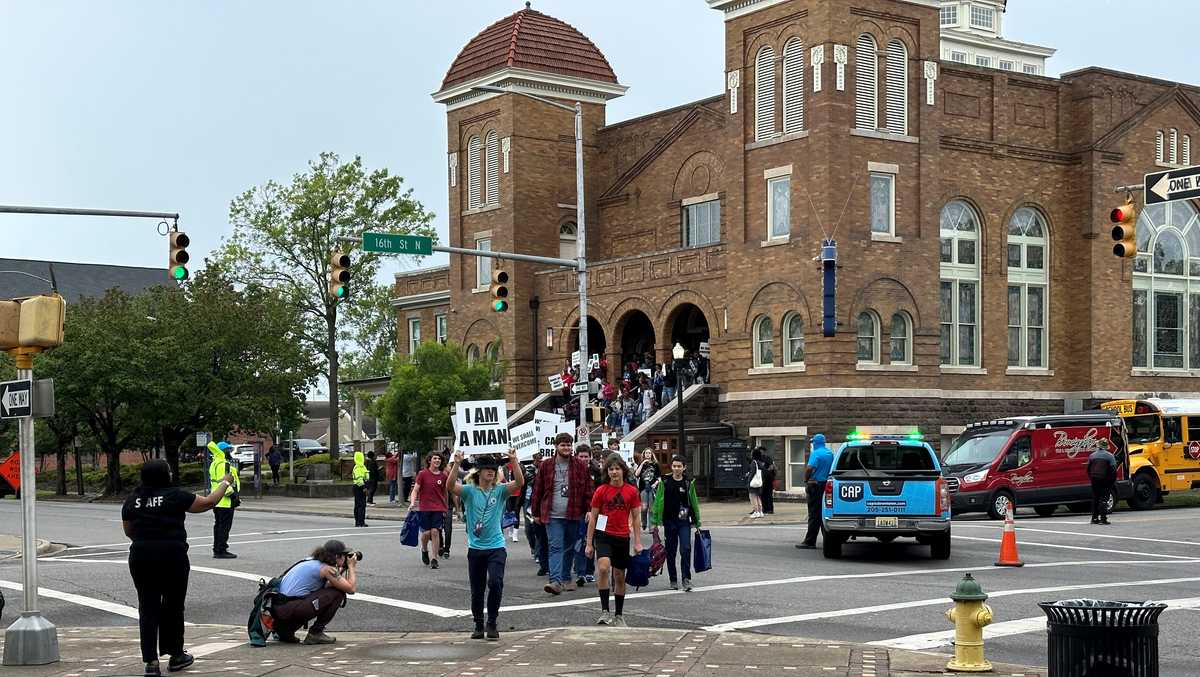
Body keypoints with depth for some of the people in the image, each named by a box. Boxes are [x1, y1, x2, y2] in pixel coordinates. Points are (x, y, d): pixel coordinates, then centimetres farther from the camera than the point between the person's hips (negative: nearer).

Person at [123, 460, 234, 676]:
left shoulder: (131, 501, 6)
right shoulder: (175, 496, -6)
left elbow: (128, 531, 17)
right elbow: (208, 502, 3)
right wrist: (224, 483, 19)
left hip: (140, 557, 3)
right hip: (172, 557, -3)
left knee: (148, 607, 5)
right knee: (173, 606, 11)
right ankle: (175, 655, 22)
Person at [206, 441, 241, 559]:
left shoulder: (214, 464, 17)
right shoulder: (223, 464, -16)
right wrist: (232, 493, -17)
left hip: (216, 500, 11)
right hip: (225, 501, -11)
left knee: (218, 525, 15)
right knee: (224, 526, -8)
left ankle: (217, 550, 21)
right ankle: (221, 551, -8)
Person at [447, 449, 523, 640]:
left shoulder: (500, 491, 2)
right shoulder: (470, 491, 0)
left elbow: (520, 483, -14)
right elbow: (451, 486, -18)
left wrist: (514, 461, -24)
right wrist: (456, 464, -28)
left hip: (496, 547, -1)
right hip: (475, 548, 1)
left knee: (495, 583, -19)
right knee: (477, 590, 10)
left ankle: (492, 623, -5)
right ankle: (479, 626, 25)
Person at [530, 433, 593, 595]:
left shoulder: (580, 466, 4)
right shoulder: (545, 466, 2)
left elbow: (588, 489, 4)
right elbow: (537, 491, 7)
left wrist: (589, 510, -5)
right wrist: (537, 513, 8)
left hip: (573, 515, 2)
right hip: (553, 516, -2)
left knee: (569, 548, 12)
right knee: (555, 547, -10)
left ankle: (566, 578, 26)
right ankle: (556, 581, -19)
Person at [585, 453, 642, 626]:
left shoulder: (631, 491, 2)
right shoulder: (601, 491, -2)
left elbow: (635, 518, 8)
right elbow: (593, 518, 2)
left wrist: (638, 542, 3)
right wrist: (589, 543, 1)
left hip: (622, 538, 2)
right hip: (603, 535, -2)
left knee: (619, 577, 11)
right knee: (603, 568, -26)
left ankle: (619, 615, 25)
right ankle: (605, 611, -22)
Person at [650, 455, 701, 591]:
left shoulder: (689, 483, 2)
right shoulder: (664, 482, 1)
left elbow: (694, 503, 8)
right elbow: (658, 502, 4)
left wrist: (697, 523, 10)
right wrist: (655, 521, 1)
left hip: (684, 522, -1)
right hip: (669, 521, 1)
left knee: (686, 549, -12)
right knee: (670, 552, 7)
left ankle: (686, 579, -7)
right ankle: (673, 580, 18)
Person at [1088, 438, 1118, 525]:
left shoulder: (1092, 455, 7)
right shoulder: (1109, 456, -6)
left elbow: (1088, 469, 8)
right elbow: (1113, 469, -12)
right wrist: (1114, 481, -2)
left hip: (1094, 480, 4)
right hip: (1105, 480, -4)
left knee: (1095, 499, 14)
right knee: (1104, 498, -3)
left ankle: (1094, 518, 18)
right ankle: (1103, 518, -10)